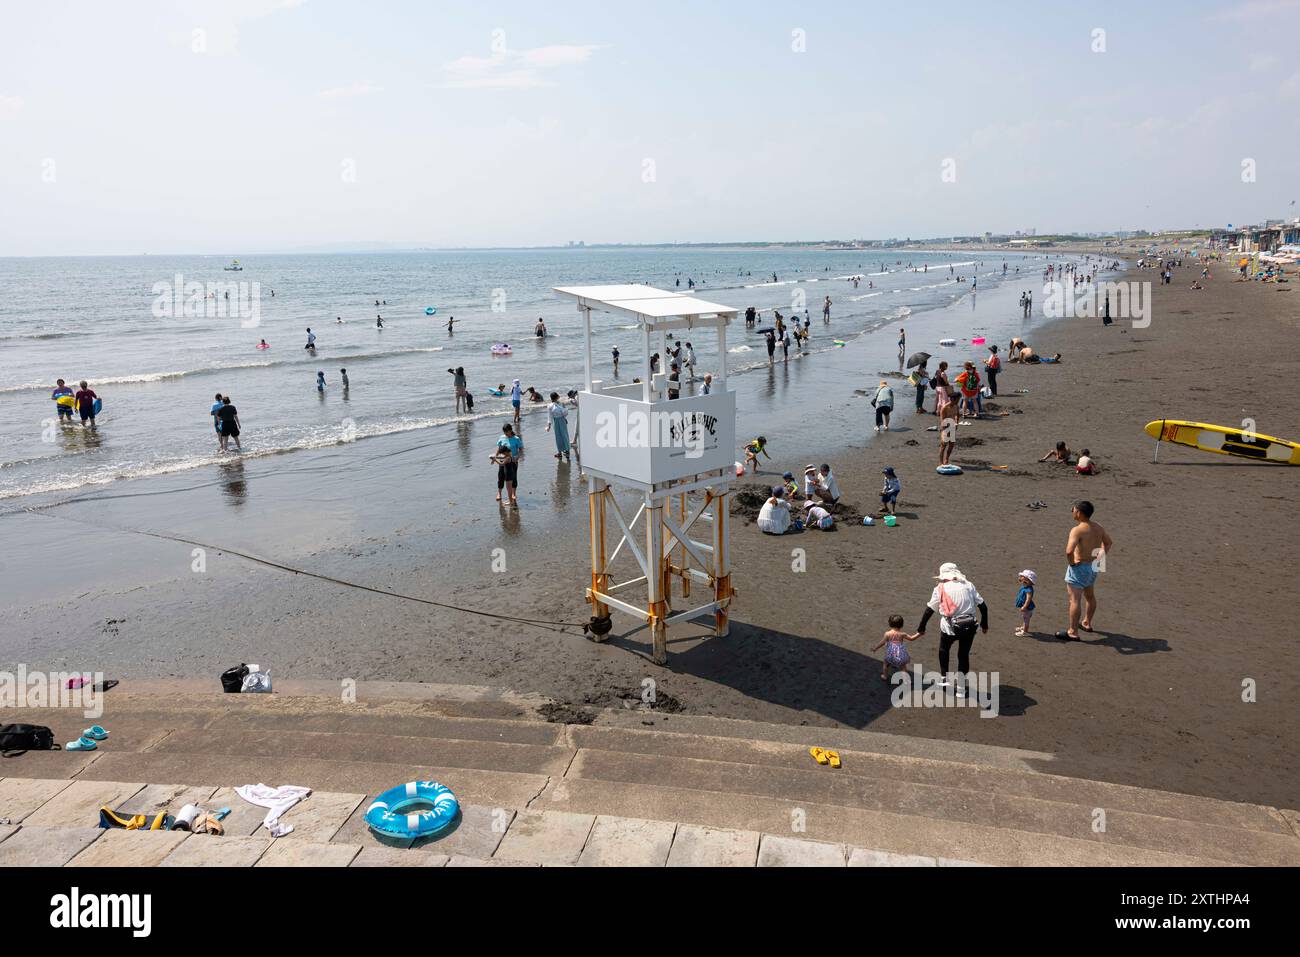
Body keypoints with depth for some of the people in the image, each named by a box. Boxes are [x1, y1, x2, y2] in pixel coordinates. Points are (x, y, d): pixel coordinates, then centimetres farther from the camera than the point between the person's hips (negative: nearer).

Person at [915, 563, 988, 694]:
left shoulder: (940, 588, 2)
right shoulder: (968, 585, 7)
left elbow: (929, 610, 3)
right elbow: (983, 606, 6)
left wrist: (921, 629, 11)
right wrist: (984, 625, 18)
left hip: (950, 628, -2)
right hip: (969, 626, 2)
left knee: (943, 649, 28)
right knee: (964, 654, 18)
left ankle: (943, 678, 28)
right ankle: (960, 688, 21)